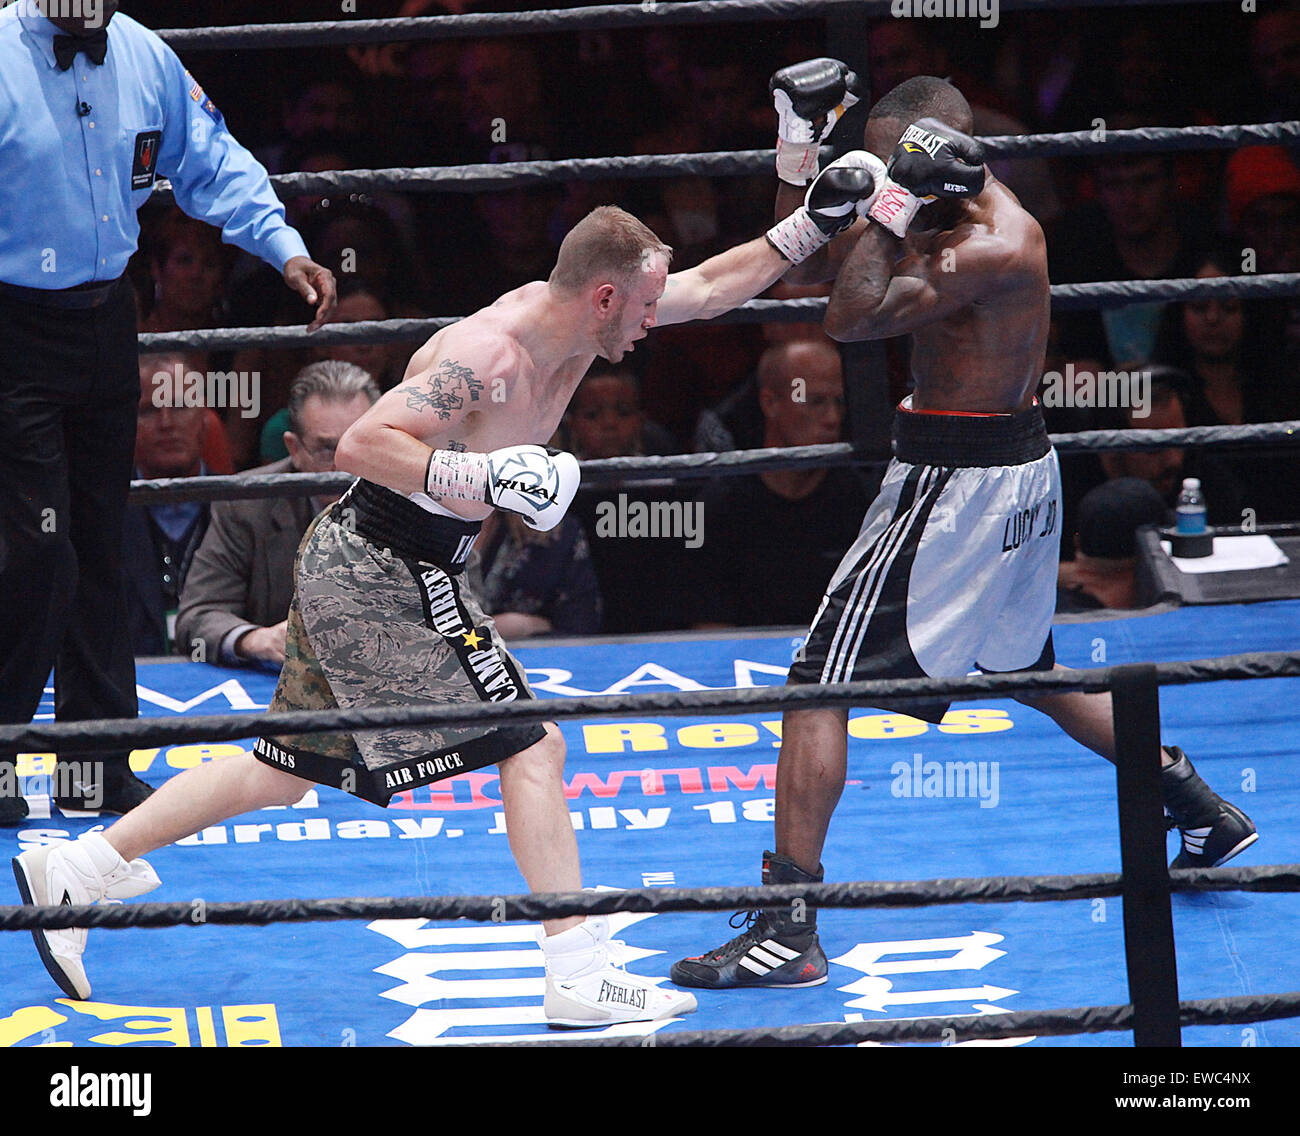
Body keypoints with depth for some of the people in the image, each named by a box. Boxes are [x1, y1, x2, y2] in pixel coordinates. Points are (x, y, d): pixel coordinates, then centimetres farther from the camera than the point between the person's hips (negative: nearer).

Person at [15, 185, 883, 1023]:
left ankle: (80, 870, 19)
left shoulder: (569, 316, 4)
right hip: (386, 571, -10)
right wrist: (483, 475, -40)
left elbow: (707, 290, 16)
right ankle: (580, 978, -8)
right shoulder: (488, 357, -24)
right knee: (533, 747, -8)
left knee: (284, 772, 15)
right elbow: (361, 445, -29)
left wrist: (810, 227, 9)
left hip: (353, 568, 10)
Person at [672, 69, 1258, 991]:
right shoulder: (946, 215, 8)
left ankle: (788, 931, -11)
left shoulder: (995, 248, -21)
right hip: (1019, 472, 10)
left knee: (820, 683, -9)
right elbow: (807, 260, 14)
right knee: (1030, 673, 27)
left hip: (958, 483, -10)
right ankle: (1204, 813, 35)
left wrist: (893, 203, -20)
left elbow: (853, 317, -28)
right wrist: (800, 142, 5)